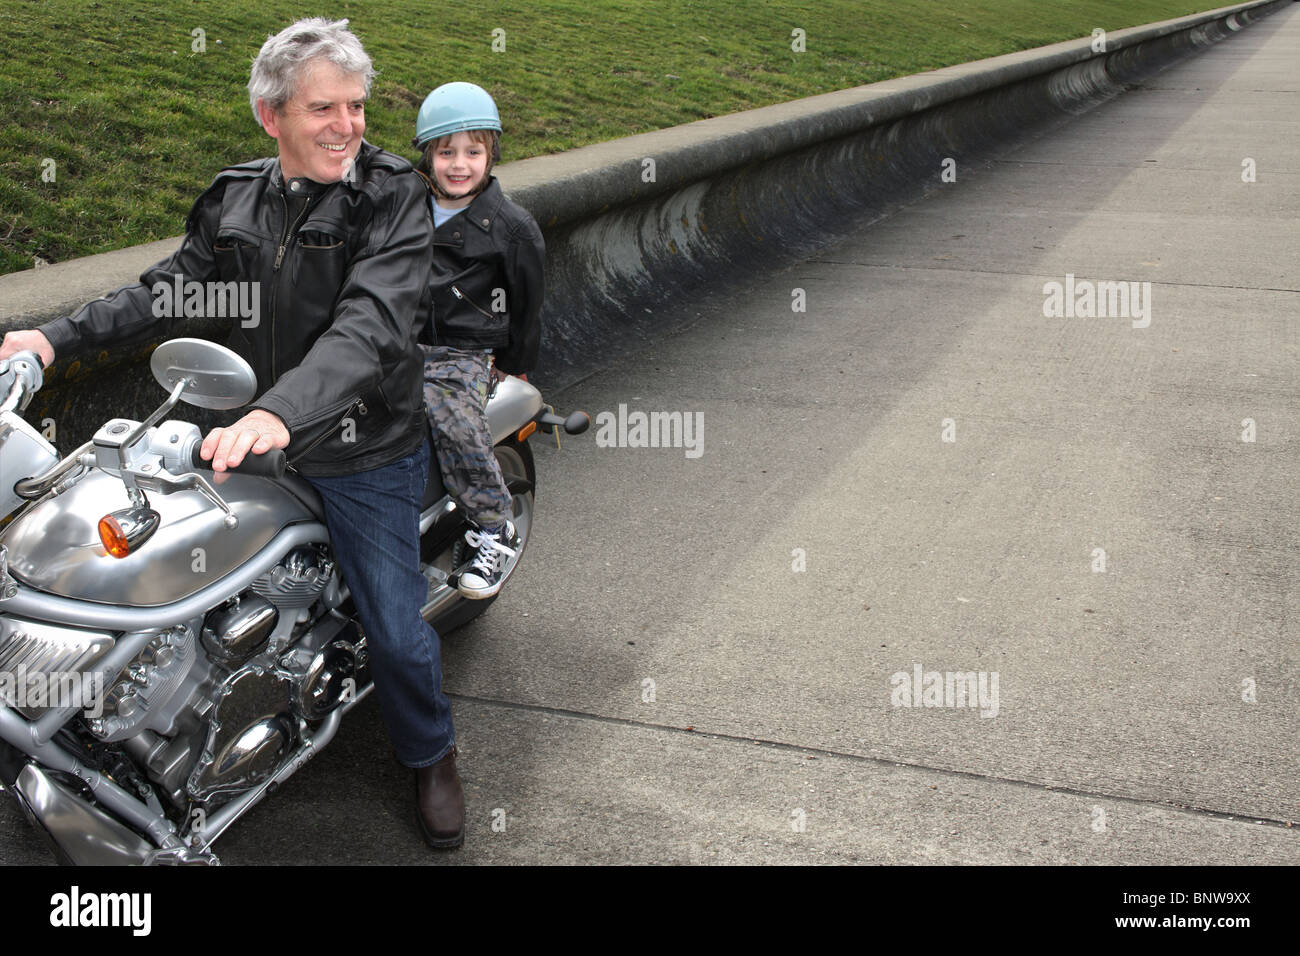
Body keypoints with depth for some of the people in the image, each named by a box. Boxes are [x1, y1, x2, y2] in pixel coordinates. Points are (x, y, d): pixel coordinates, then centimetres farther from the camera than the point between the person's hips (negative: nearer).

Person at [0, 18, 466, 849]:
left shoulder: (394, 198, -17)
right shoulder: (236, 199, 0)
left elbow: (371, 323, -33)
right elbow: (171, 289, 12)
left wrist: (282, 413, -48)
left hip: (366, 454, -5)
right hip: (255, 439, 5)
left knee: (398, 630, 4)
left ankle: (431, 756, 32)